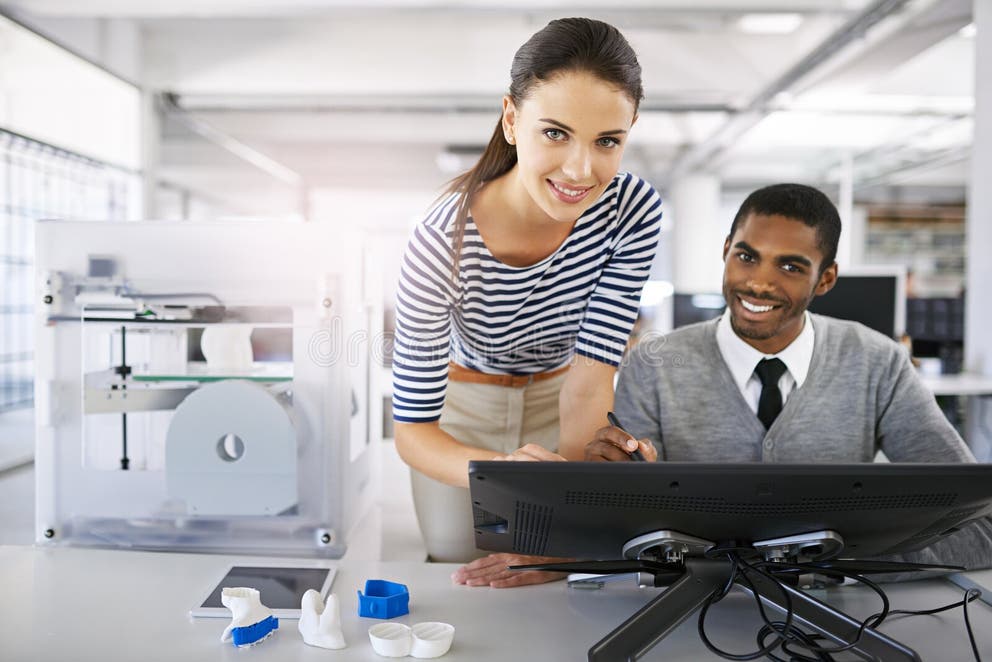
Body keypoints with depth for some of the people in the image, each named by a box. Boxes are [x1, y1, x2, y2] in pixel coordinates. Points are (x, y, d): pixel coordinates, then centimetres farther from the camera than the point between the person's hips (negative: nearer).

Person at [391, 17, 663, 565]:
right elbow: (411, 430, -34)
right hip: (461, 404, -2)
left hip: (557, 401, 2)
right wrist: (499, 469, -57)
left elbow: (591, 375, -28)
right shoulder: (443, 244, -38)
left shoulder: (633, 210, -28)